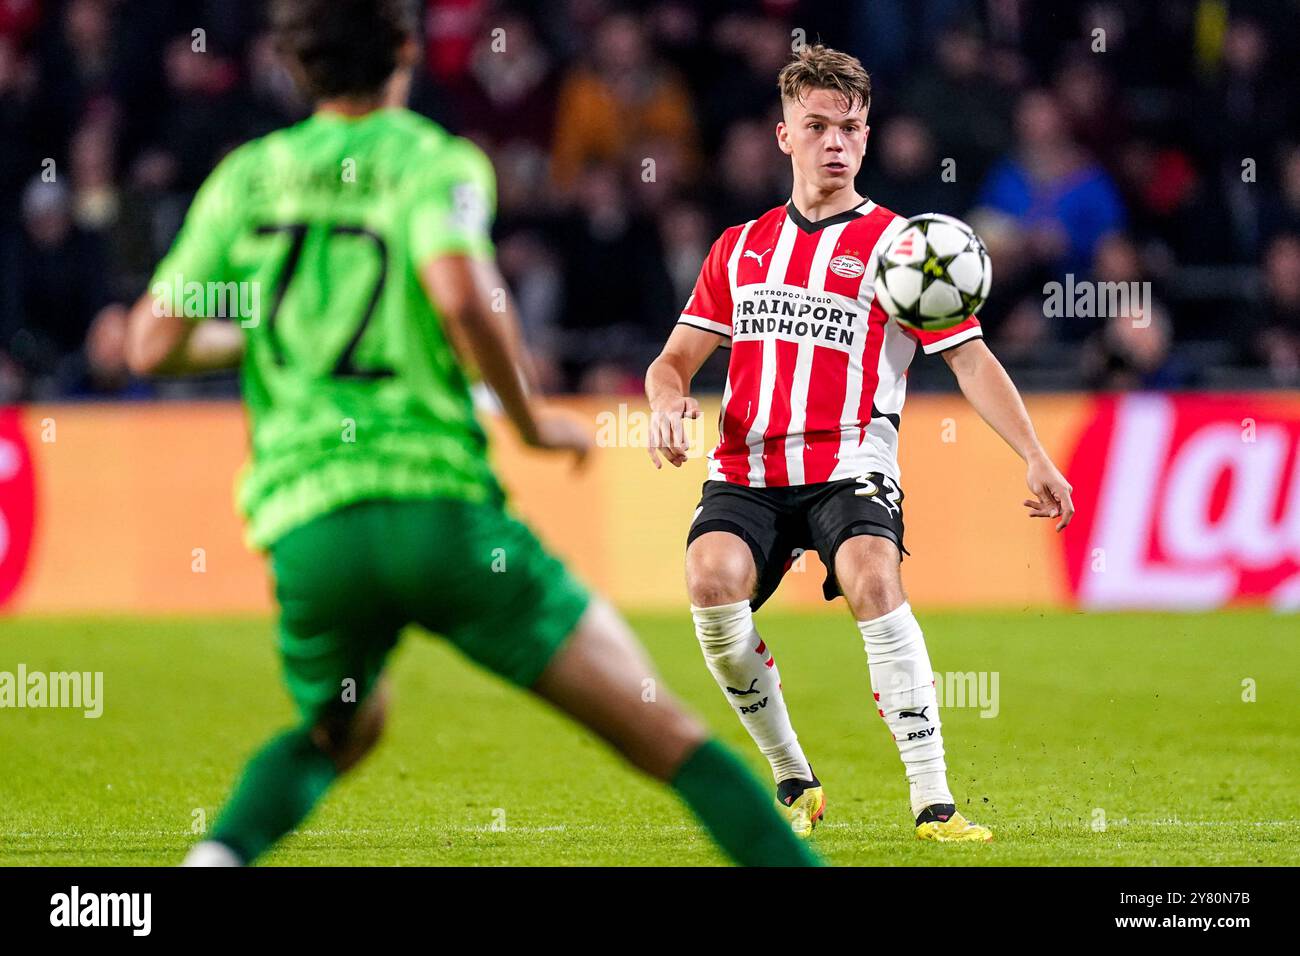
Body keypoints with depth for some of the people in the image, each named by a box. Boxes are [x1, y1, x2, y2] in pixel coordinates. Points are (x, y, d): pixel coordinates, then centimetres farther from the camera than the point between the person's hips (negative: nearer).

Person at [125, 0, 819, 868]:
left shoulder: (247, 175, 14)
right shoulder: (434, 161, 2)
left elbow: (154, 344, 13)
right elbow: (463, 296, -18)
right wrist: (532, 421, -3)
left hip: (305, 528, 4)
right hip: (441, 505, -4)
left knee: (339, 732, 32)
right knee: (664, 735, 1)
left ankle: (219, 856, 8)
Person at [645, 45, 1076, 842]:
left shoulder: (896, 245, 7)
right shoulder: (741, 248, 18)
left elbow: (971, 359, 3)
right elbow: (676, 359, 19)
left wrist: (1035, 457, -9)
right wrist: (668, 401, -6)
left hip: (848, 464, -3)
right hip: (746, 470, 3)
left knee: (872, 579, -32)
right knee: (712, 577, -27)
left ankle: (934, 803, -30)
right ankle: (794, 782, -8)